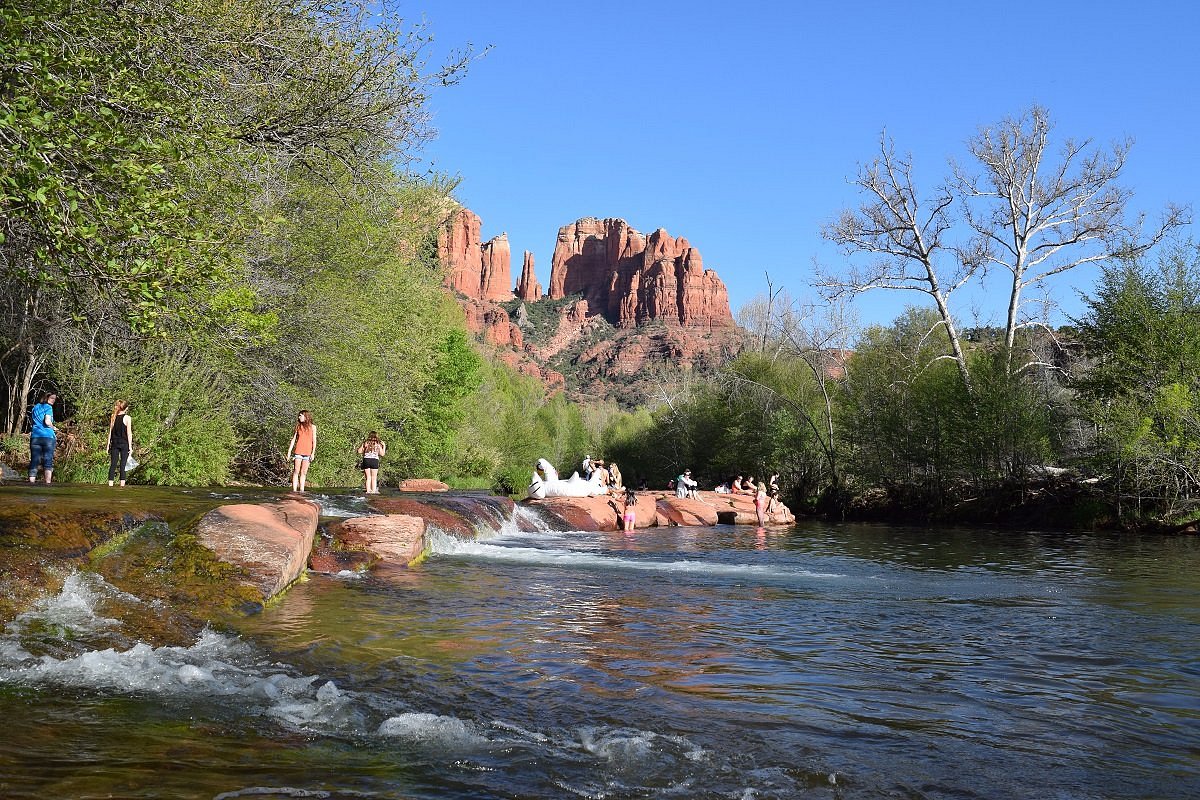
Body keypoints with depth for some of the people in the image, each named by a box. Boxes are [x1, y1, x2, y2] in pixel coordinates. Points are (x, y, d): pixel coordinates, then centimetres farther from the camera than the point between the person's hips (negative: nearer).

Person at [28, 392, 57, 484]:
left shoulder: (35, 407, 18)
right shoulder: (48, 407, -1)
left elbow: (33, 422, 20)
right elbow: (47, 422, -13)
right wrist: (54, 428, 3)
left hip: (35, 437, 5)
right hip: (47, 437, -5)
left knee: (34, 461, 2)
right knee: (48, 462, -4)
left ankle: (32, 482, -2)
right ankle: (48, 483, -10)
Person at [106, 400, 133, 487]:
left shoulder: (113, 417, 6)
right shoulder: (127, 418, -6)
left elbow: (110, 432, 7)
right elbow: (129, 433, -7)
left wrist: (108, 445, 11)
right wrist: (130, 446, -5)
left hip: (114, 443, 3)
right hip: (124, 444, -3)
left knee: (113, 464, 4)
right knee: (123, 465, -2)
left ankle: (110, 484, 1)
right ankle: (122, 485, -4)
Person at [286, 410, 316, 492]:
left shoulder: (312, 427, 6)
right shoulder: (298, 426, 8)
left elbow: (314, 441, 5)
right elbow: (293, 439, 9)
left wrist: (313, 453, -2)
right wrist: (289, 451, 5)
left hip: (307, 453, 0)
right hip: (298, 452, 0)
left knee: (303, 473, 4)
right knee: (296, 471, -4)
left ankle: (301, 490, 6)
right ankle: (294, 490, -6)